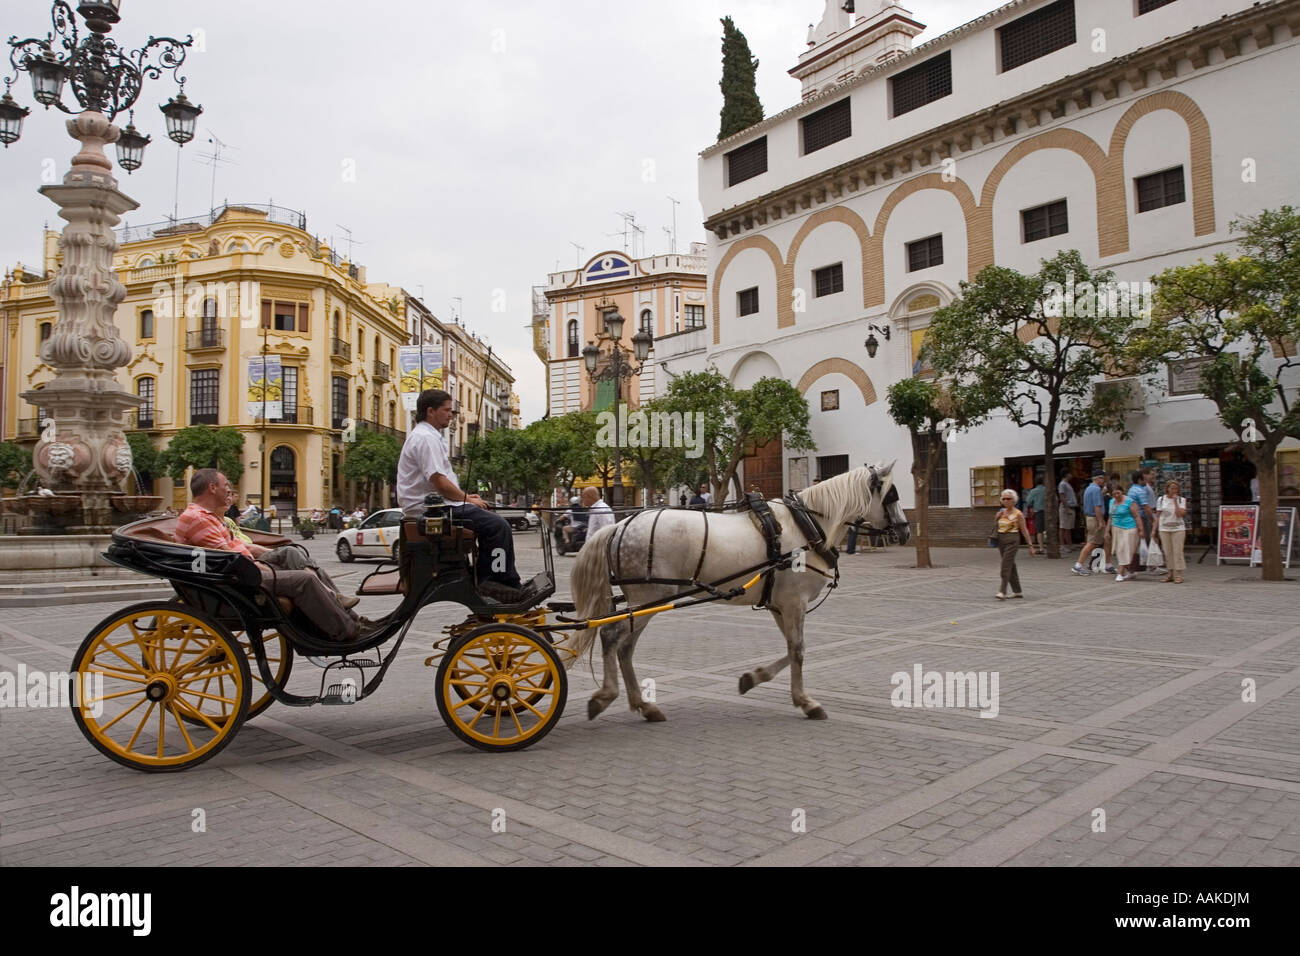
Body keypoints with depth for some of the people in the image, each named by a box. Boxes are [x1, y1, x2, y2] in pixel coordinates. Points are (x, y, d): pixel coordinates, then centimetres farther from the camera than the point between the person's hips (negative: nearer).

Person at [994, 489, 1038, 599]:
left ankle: (1003, 592, -18)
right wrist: (998, 516, 2)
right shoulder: (1001, 512, 12)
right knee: (1010, 566, 12)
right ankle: (1017, 591, 20)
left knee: (1006, 565, -14)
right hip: (1001, 539, 7)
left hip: (1012, 540, -7)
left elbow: (1024, 530, -5)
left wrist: (1030, 545, -7)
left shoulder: (1018, 514, -6)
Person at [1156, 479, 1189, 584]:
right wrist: (1154, 529, 3)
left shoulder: (1181, 500, 2)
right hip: (1164, 529, 2)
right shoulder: (1161, 499, 6)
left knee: (1177, 551, -5)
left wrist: (1175, 501, -11)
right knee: (1167, 552, 3)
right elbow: (1157, 516, 8)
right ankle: (1170, 574, 11)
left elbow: (1180, 514, -11)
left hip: (1178, 529, -2)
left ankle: (1178, 575, -2)